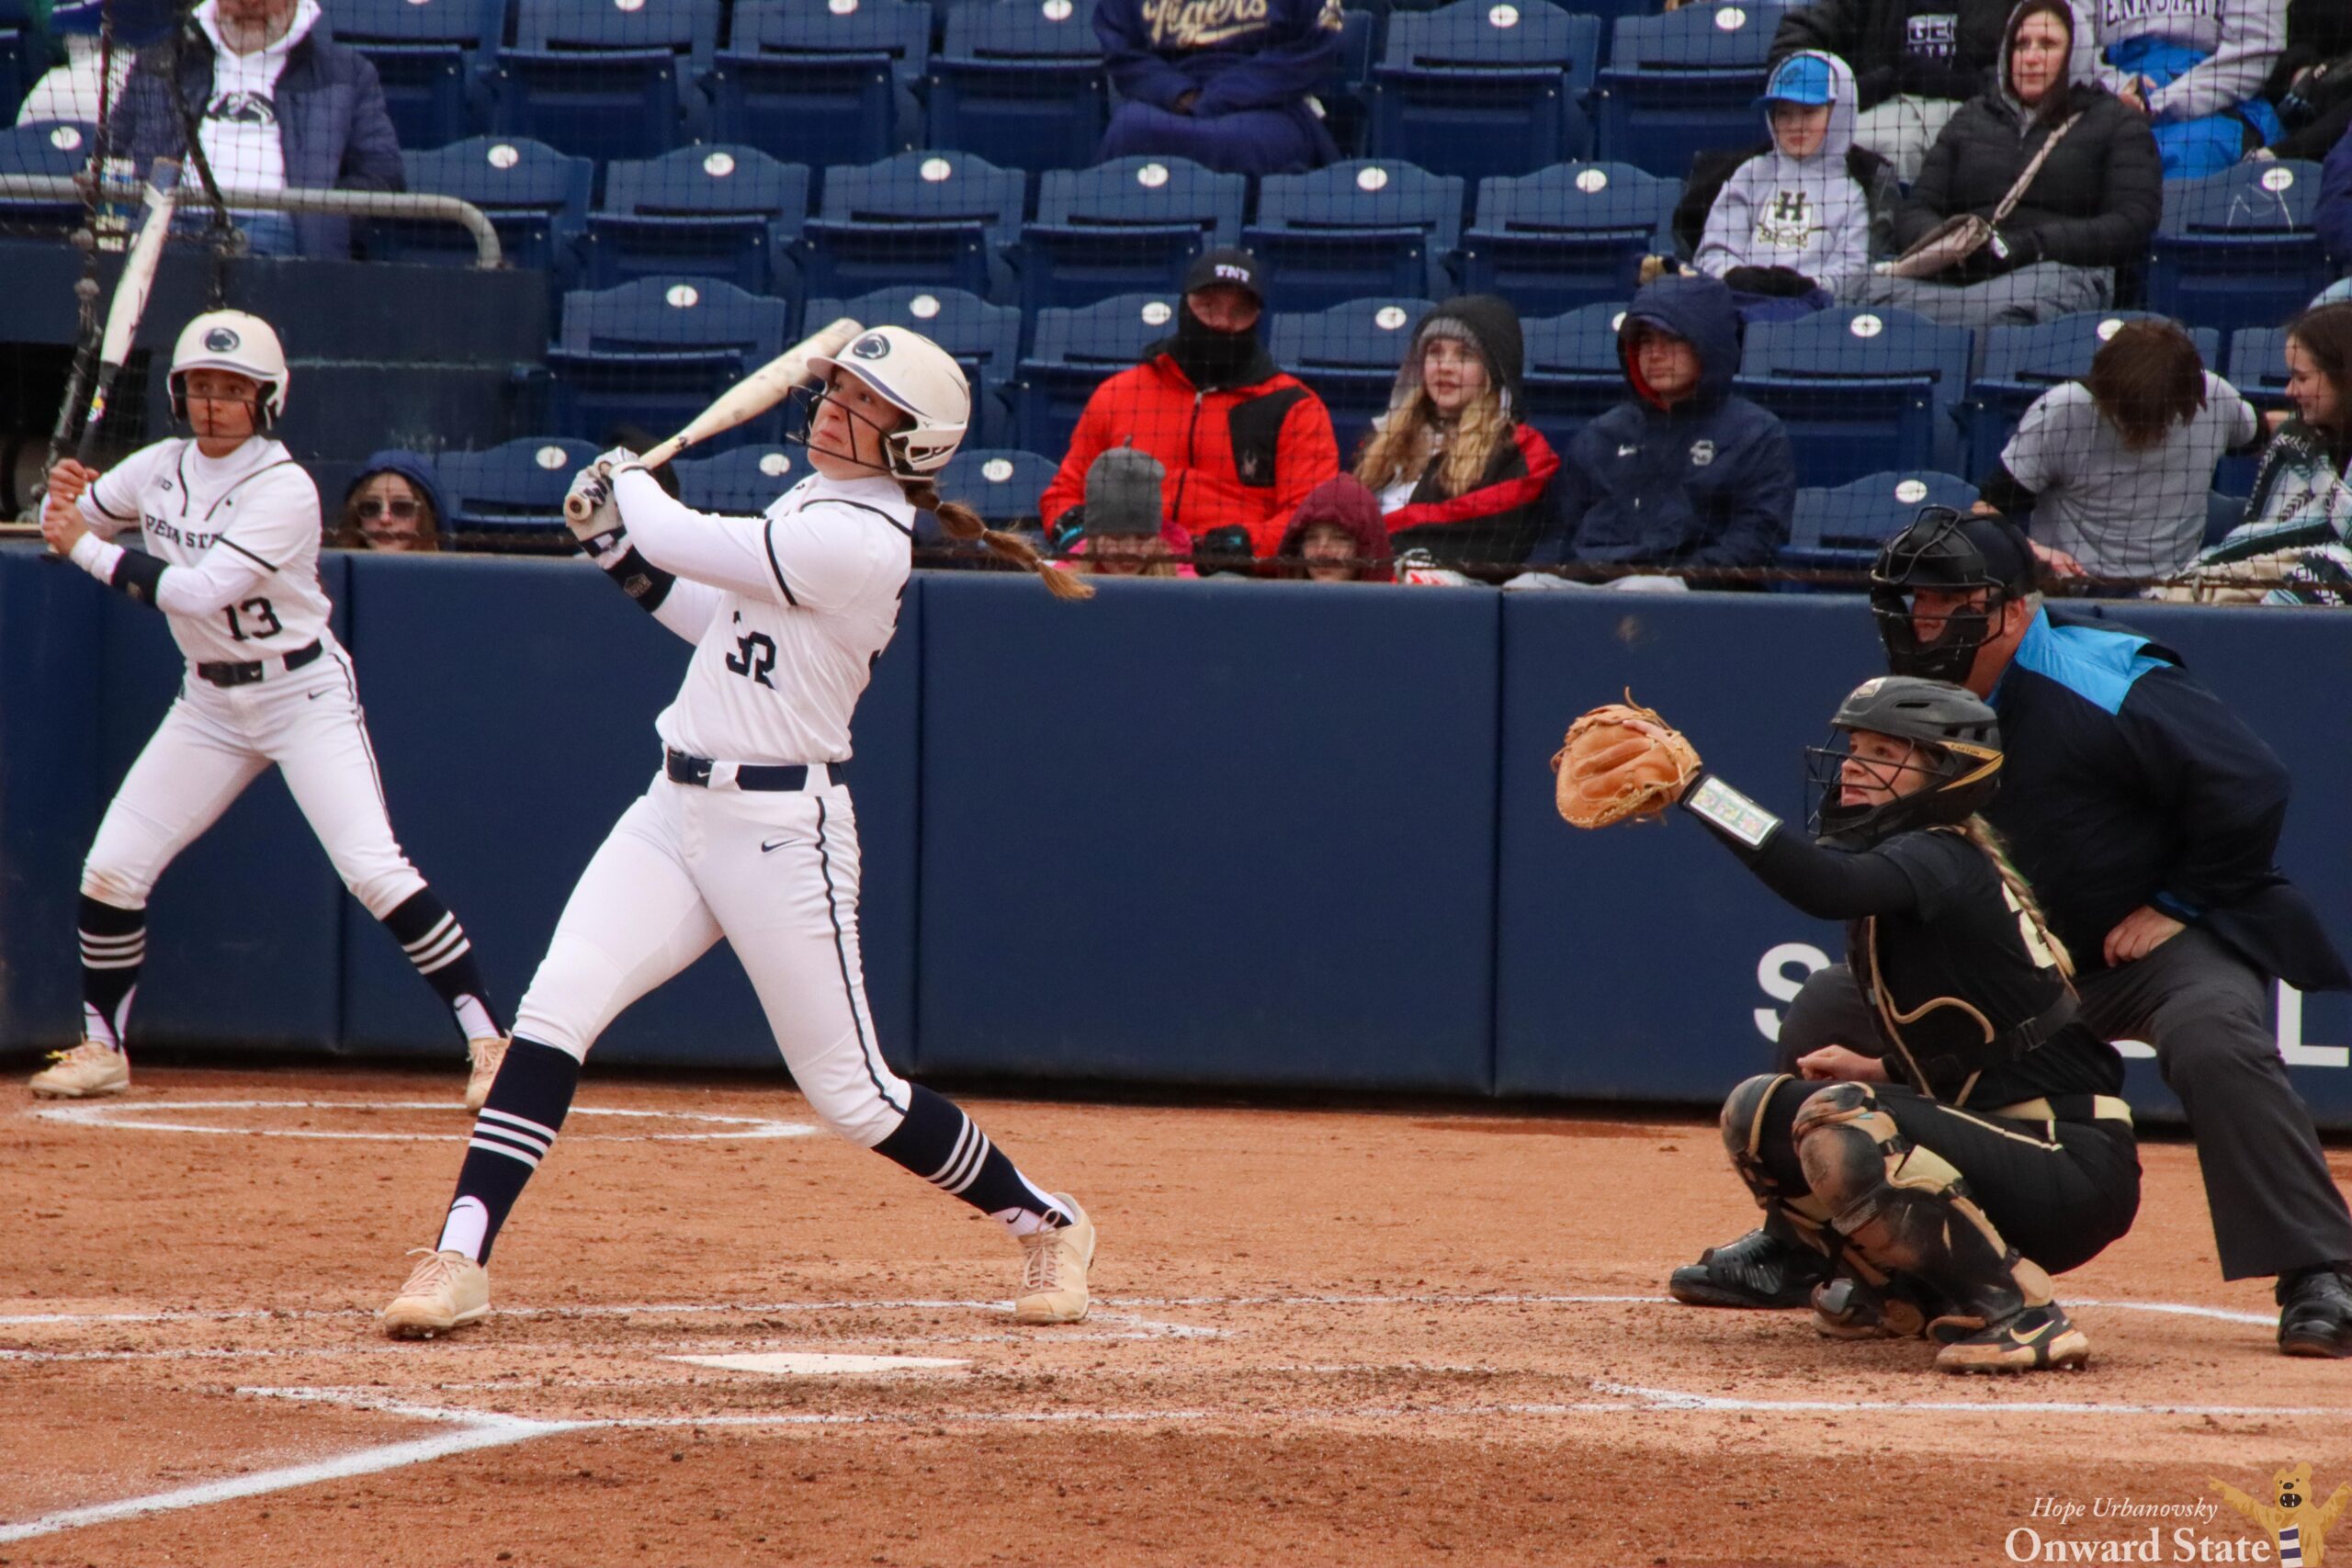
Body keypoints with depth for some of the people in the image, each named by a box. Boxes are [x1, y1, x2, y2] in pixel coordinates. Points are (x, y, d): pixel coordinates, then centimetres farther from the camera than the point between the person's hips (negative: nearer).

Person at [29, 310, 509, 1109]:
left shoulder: (284, 489, -20)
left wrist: (91, 550, -25)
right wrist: (66, 496, -13)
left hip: (305, 697, -6)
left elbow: (198, 591, -28)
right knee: (111, 867, 0)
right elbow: (66, 526, 11)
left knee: (374, 869, -18)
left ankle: (489, 1037, -13)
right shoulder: (160, 468, 0)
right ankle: (102, 1048, 18)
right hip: (210, 705, 6)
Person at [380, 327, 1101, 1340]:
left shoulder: (856, 542, -19)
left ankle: (1046, 1225, 24)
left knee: (850, 1091, 2)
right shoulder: (815, 502, 11)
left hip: (780, 830, -8)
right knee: (554, 1009, -10)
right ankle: (460, 1263, -14)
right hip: (678, 808, 8)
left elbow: (682, 540, -18)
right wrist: (622, 543, 10)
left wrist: (630, 483, 3)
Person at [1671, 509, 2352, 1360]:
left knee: (2211, 1035, -37)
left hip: (2171, 937, -7)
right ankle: (1796, 1249, 14)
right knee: (1828, 1007, 1)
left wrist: (2176, 908, -19)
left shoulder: (2101, 687, -26)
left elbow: (2249, 785, -26)